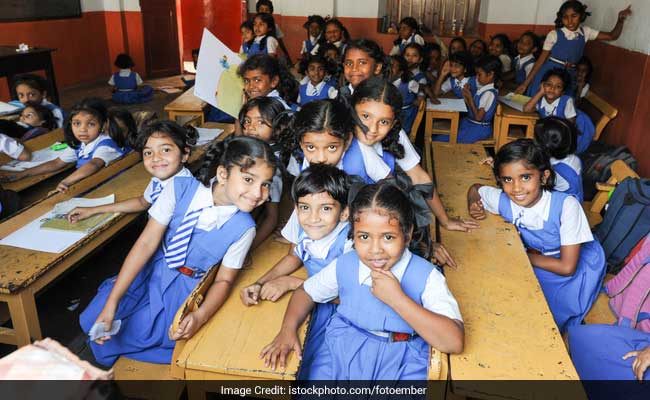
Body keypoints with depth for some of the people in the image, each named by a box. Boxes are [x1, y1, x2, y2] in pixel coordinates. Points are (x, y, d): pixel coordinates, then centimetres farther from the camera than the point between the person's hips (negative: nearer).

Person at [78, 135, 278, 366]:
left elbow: (224, 280, -9)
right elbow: (147, 242, -17)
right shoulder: (181, 188, -20)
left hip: (185, 287, -2)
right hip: (150, 269, 2)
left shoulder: (243, 228, -20)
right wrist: (112, 302, -17)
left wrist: (200, 316, -28)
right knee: (92, 320, -2)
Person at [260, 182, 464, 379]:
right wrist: (288, 329, -5)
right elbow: (306, 292, 14)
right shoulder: (344, 265, -3)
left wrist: (397, 298, -27)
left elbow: (454, 342, -22)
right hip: (342, 350, 2)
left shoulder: (426, 276, -13)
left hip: (400, 359, -1)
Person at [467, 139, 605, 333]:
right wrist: (473, 206, -17)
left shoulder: (566, 206, -32)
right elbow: (475, 188, 3)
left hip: (579, 266, -3)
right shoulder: (504, 200, -21)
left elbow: (567, 267, -27)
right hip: (537, 259, 4)